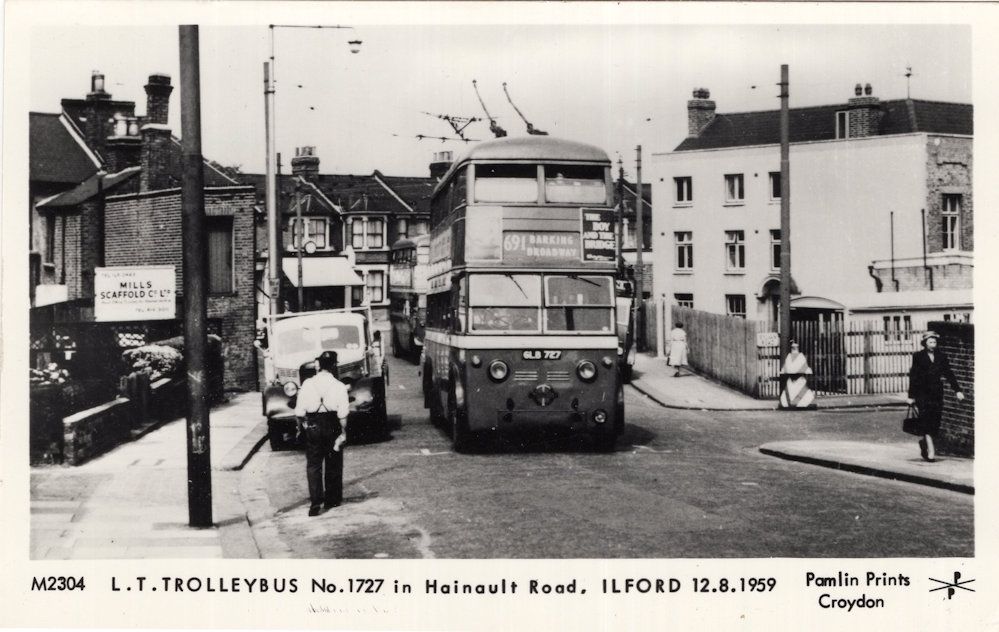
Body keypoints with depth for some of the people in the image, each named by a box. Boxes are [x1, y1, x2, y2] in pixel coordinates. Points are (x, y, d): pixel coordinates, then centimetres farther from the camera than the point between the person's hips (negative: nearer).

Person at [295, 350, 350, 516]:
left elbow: (299, 412, -1)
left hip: (312, 427, 1)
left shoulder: (307, 384, -3)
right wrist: (343, 433, -2)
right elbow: (342, 414, -11)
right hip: (332, 427, -1)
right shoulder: (339, 386, -7)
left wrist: (301, 427, 13)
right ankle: (331, 499, 22)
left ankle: (315, 501, -7)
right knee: (333, 465, 14)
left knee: (313, 465, 5)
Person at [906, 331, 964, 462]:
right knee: (926, 421, -11)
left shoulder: (941, 357, 10)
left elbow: (949, 374, 9)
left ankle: (924, 442, 27)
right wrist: (911, 396, -3)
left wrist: (957, 390, -1)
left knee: (935, 423, 1)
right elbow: (913, 377, 0)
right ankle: (931, 451, -12)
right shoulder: (918, 356, 0)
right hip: (922, 393, -3)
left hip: (937, 393, 3)